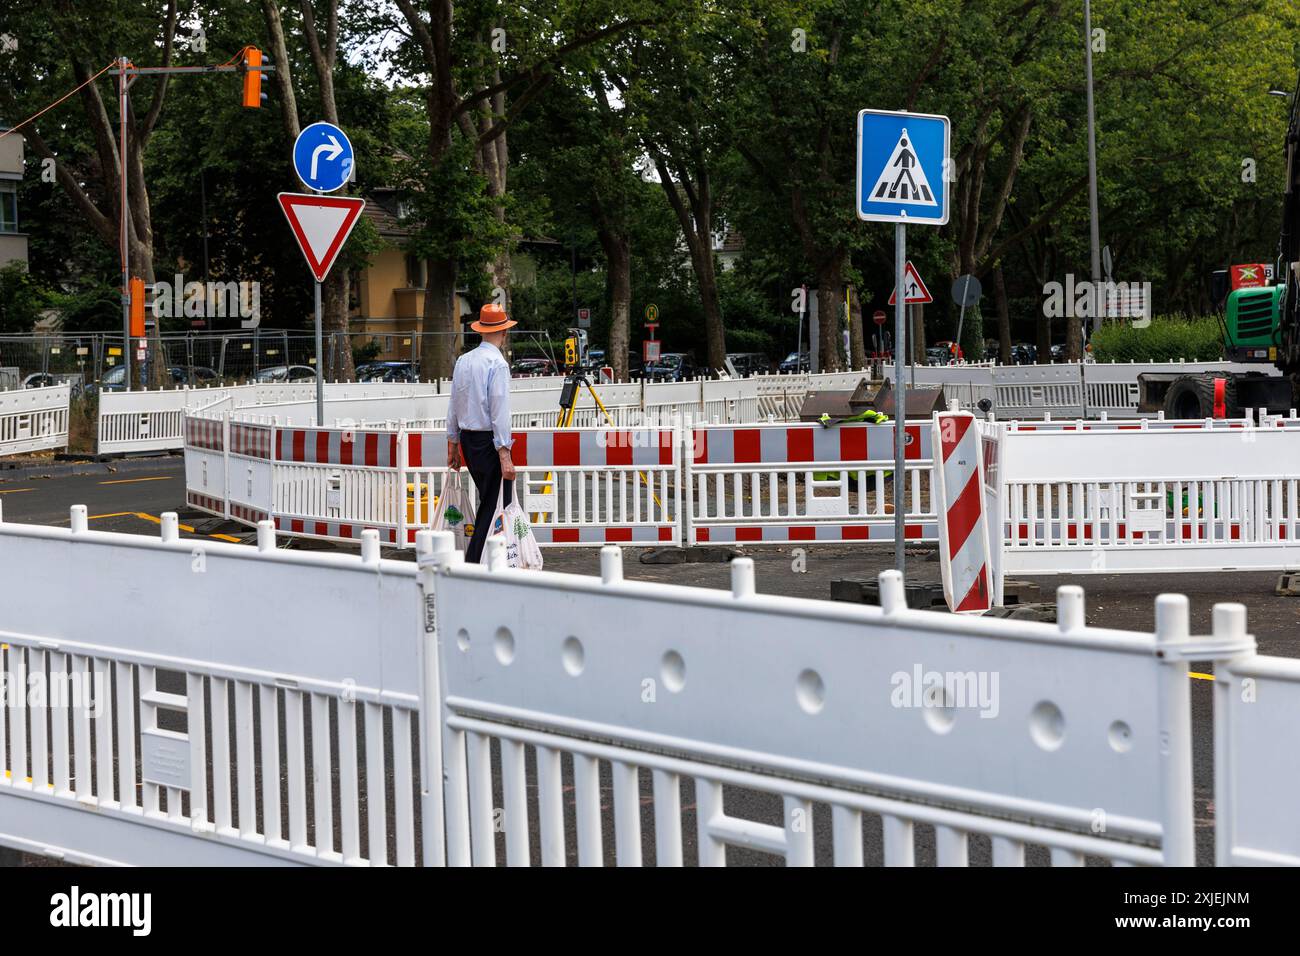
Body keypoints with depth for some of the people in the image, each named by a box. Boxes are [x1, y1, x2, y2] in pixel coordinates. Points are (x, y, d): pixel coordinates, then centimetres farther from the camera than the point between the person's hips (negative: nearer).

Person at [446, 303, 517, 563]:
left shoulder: (463, 361, 9)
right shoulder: (497, 364, -13)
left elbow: (454, 405, 15)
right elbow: (500, 412, -18)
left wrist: (453, 446, 22)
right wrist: (505, 456, -18)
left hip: (467, 440, 8)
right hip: (489, 441, -8)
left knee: (488, 501, 17)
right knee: (494, 506, -5)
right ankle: (474, 564, -10)